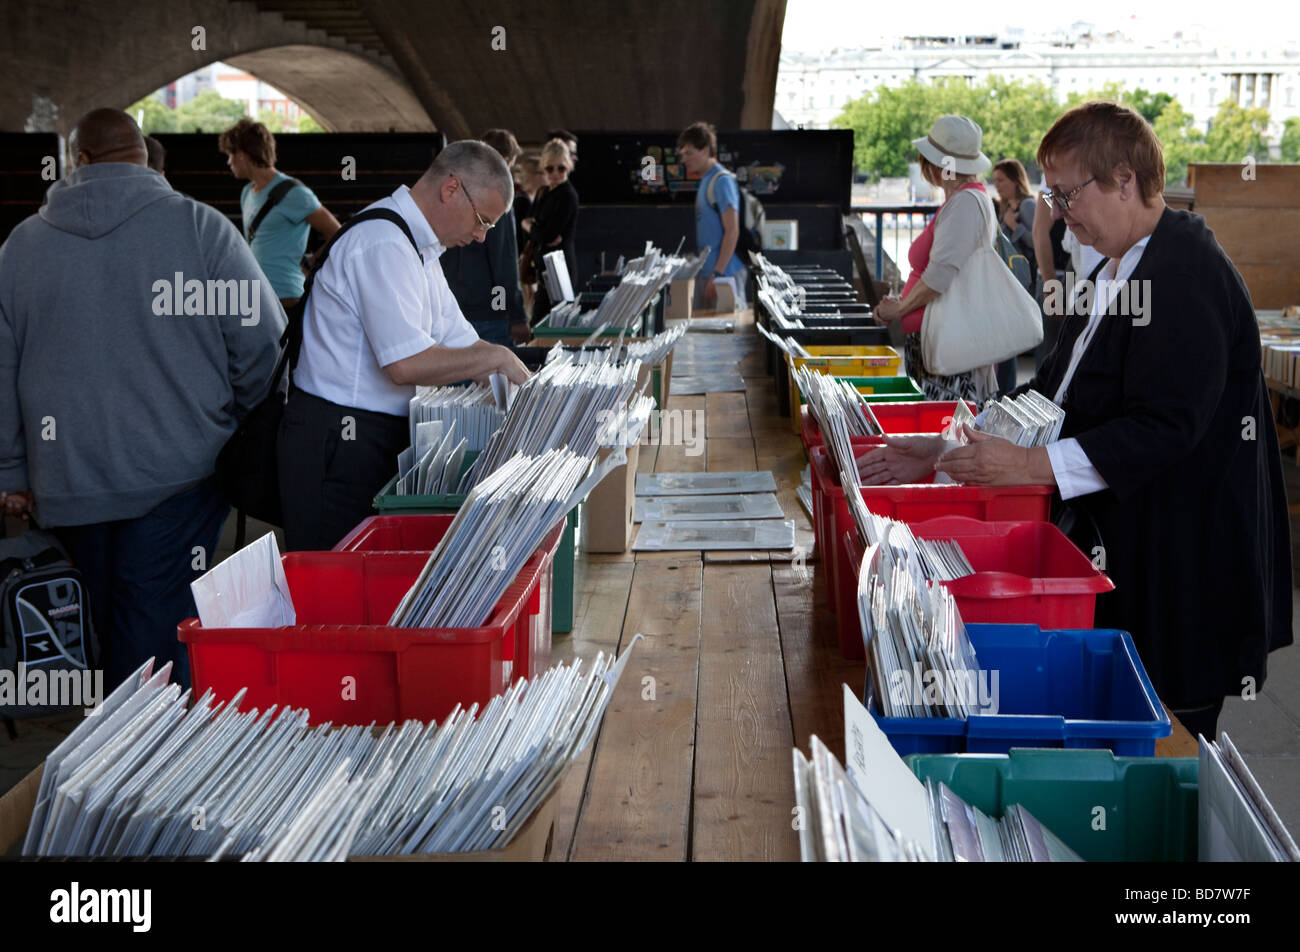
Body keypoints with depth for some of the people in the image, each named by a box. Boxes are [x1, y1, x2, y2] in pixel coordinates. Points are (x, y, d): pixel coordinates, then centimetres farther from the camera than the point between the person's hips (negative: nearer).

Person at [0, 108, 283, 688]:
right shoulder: (200, 227, -6)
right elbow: (262, 341, -8)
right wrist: (240, 435, 7)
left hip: (68, 481, 4)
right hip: (178, 473, -4)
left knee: (110, 625, 19)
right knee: (156, 633, -2)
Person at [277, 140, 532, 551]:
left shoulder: (419, 247, 16)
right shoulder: (384, 246, -19)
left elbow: (461, 343, 19)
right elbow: (407, 364, -27)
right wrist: (496, 357, -14)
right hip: (338, 443, -10)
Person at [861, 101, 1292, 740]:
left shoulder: (1186, 275, -20)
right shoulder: (1118, 270, 12)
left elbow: (1163, 428, -26)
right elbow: (1056, 390, 13)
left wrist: (1032, 465, -25)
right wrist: (946, 450, 5)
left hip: (1185, 564, -10)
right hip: (1121, 548, 10)